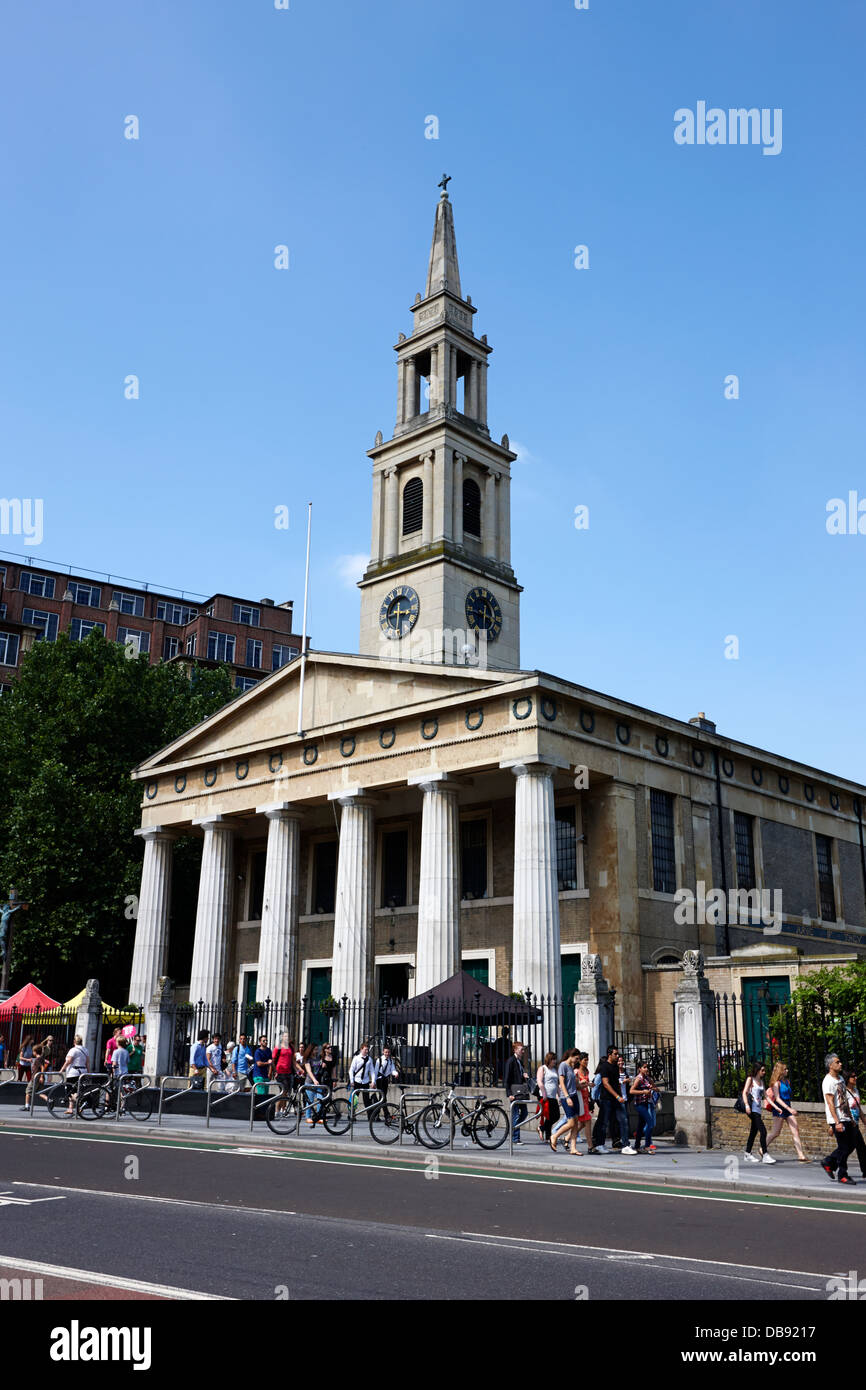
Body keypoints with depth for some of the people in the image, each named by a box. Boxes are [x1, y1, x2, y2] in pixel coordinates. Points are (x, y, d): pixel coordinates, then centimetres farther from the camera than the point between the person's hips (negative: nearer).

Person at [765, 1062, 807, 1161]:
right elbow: (777, 1098, -17)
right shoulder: (776, 1083, -10)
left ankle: (801, 1156, -4)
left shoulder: (787, 1081, 13)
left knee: (795, 1130, -2)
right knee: (776, 1132, -1)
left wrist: (791, 1108, 21)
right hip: (779, 1108, -7)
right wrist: (789, 1108, -24)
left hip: (787, 1107, 7)